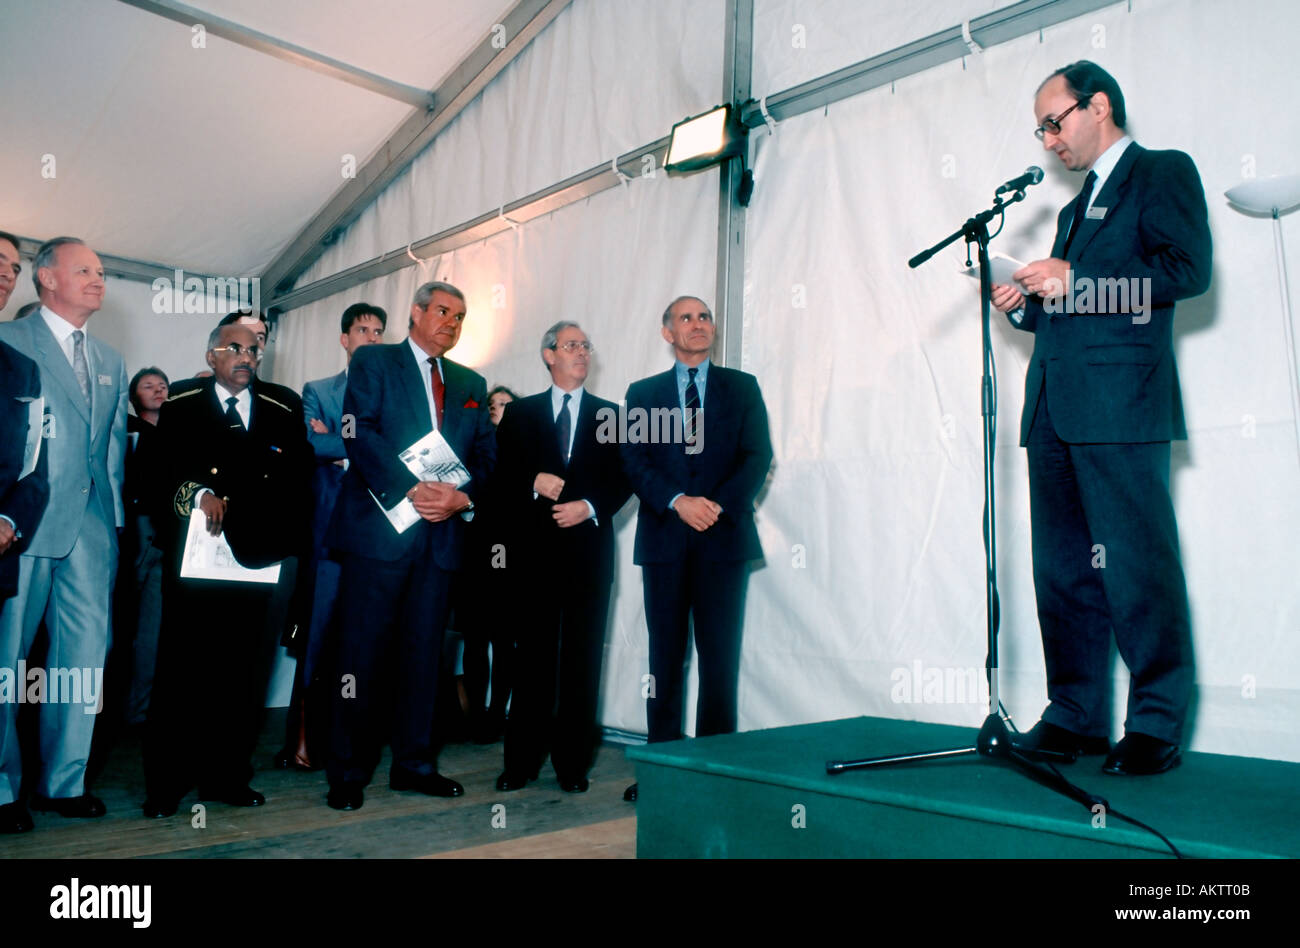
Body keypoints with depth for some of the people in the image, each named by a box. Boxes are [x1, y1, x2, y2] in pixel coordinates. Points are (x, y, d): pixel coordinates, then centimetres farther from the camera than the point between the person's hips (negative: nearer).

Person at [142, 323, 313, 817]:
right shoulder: (179, 407, 9)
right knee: (182, 664, -2)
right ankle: (166, 783, 9)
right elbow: (163, 465, -2)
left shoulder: (283, 410, 12)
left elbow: (296, 476, 6)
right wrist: (199, 493, -20)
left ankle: (226, 775, 17)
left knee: (239, 667, 7)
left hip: (253, 558, 2)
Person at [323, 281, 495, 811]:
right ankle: (348, 771, 10)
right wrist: (409, 489, -18)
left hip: (441, 532, 4)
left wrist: (461, 497, -8)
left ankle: (415, 763, 19)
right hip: (379, 527, -4)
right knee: (363, 652, -1)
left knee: (423, 652, 9)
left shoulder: (471, 384, 20)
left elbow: (485, 456, 13)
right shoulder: (373, 362, 6)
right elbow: (360, 434, -8)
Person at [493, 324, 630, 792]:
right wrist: (534, 482, -12)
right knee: (533, 656, 3)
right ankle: (521, 761, 12)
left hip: (588, 550, 0)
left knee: (582, 659, 2)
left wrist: (588, 507, -10)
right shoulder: (520, 414, 12)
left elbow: (623, 479, 5)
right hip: (535, 549, 0)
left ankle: (573, 762, 12)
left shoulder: (610, 415, 12)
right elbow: (502, 475, 5)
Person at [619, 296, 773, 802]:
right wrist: (677, 502, -14)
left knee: (720, 657, 0)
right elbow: (635, 462, 2)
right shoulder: (642, 393, 12)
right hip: (664, 538, 1)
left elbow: (758, 456, 2)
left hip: (724, 537, -1)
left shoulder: (742, 387, 11)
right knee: (665, 657, 5)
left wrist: (717, 504, -13)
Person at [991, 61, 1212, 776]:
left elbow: (1188, 269, -10)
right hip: (1055, 409, 8)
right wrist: (1024, 307, 11)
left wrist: (1073, 281, -11)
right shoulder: (1075, 208, 29)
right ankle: (1073, 716, 12)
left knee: (1137, 568, -7)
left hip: (1120, 405, -8)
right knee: (1062, 571, 5)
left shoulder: (1162, 173, 6)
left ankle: (1156, 725, 2)